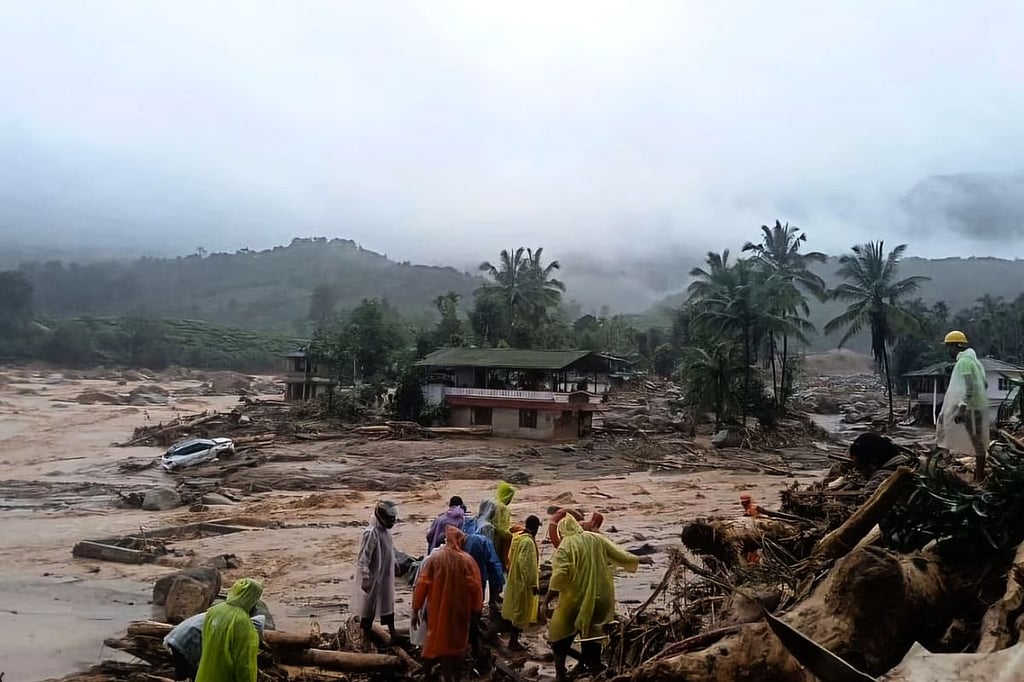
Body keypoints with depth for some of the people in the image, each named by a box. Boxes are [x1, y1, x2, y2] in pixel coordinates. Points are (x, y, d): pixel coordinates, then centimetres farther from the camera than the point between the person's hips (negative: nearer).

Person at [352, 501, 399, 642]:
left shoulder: (386, 530, 1)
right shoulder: (371, 533, -26)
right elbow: (363, 558, -25)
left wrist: (394, 565, 22)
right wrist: (365, 578, -25)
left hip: (386, 576, 9)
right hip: (373, 577, -9)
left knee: (388, 602, 20)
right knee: (369, 604, 7)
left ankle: (391, 631, 34)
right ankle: (366, 633, 22)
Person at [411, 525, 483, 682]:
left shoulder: (433, 558, -6)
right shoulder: (468, 560, -8)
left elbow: (421, 585, -9)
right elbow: (475, 587, -9)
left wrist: (415, 610, -3)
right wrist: (477, 610, 2)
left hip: (439, 612, 0)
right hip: (460, 612, 1)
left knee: (440, 644, 9)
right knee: (457, 644, 18)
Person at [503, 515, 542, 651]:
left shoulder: (517, 537, 3)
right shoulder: (528, 541, -25)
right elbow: (527, 565, -26)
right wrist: (534, 584, -20)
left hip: (514, 579, 9)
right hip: (524, 582, -9)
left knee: (514, 609, 22)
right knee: (521, 612, 3)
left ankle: (512, 638, 37)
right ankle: (514, 641, 11)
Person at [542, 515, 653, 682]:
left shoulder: (565, 547, -13)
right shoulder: (597, 539, 0)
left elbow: (558, 579, -21)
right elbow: (620, 555, 9)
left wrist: (546, 601, -15)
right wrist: (639, 560, 25)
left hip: (574, 601, -4)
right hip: (599, 600, 4)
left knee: (560, 638, 14)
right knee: (592, 637, 19)